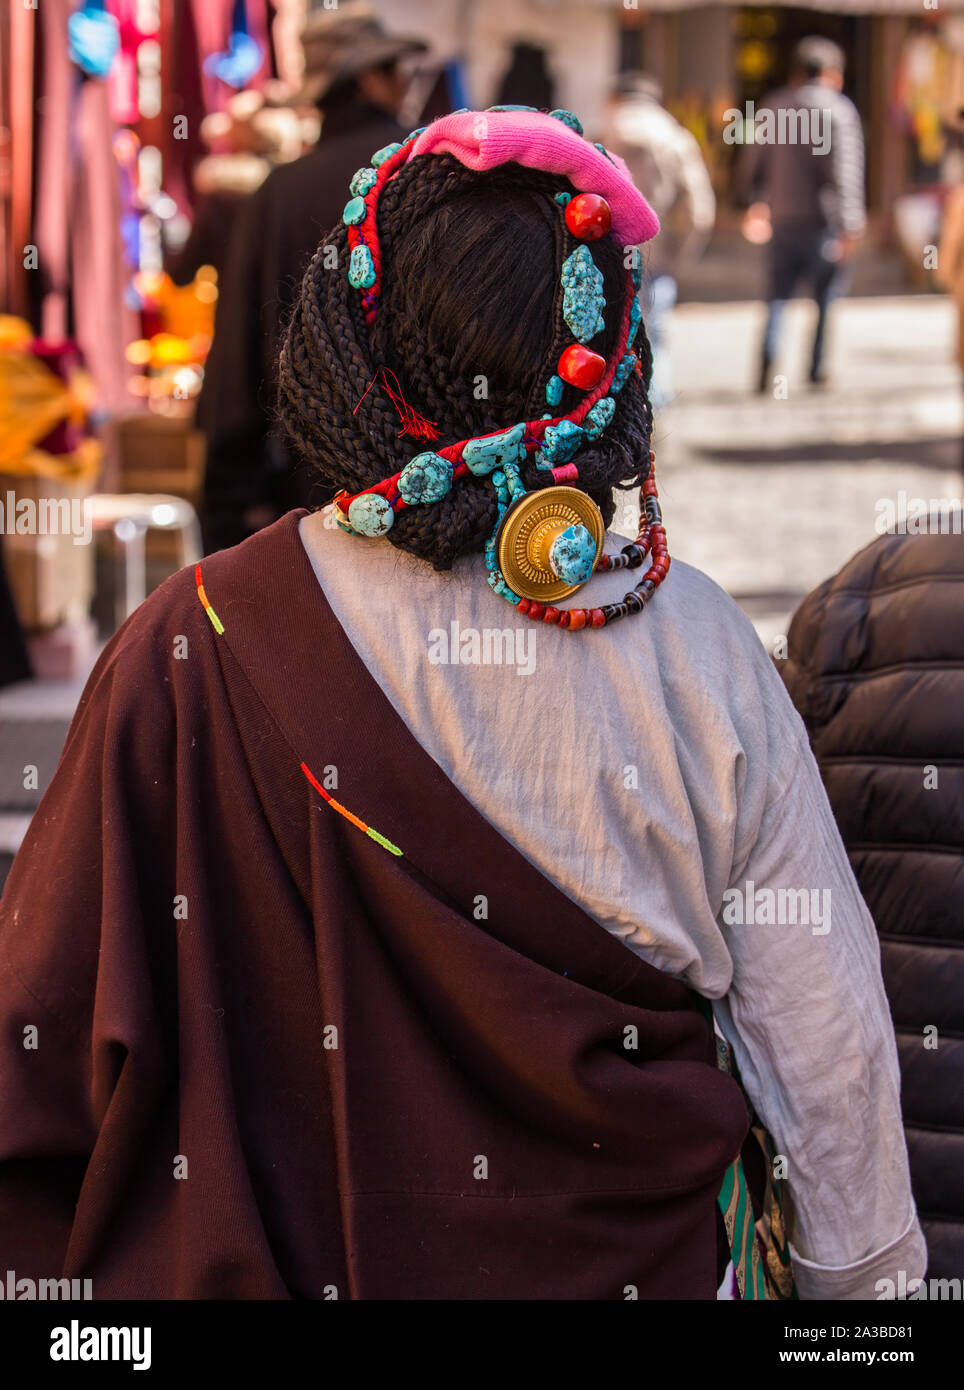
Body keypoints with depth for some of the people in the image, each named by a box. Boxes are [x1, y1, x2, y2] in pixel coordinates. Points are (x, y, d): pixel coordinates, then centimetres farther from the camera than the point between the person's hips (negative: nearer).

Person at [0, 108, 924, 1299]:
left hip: (257, 1260, 0)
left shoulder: (190, 652, -18)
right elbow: (826, 1040, -10)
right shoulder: (697, 649, -17)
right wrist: (866, 1270, 6)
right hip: (640, 1263, 1)